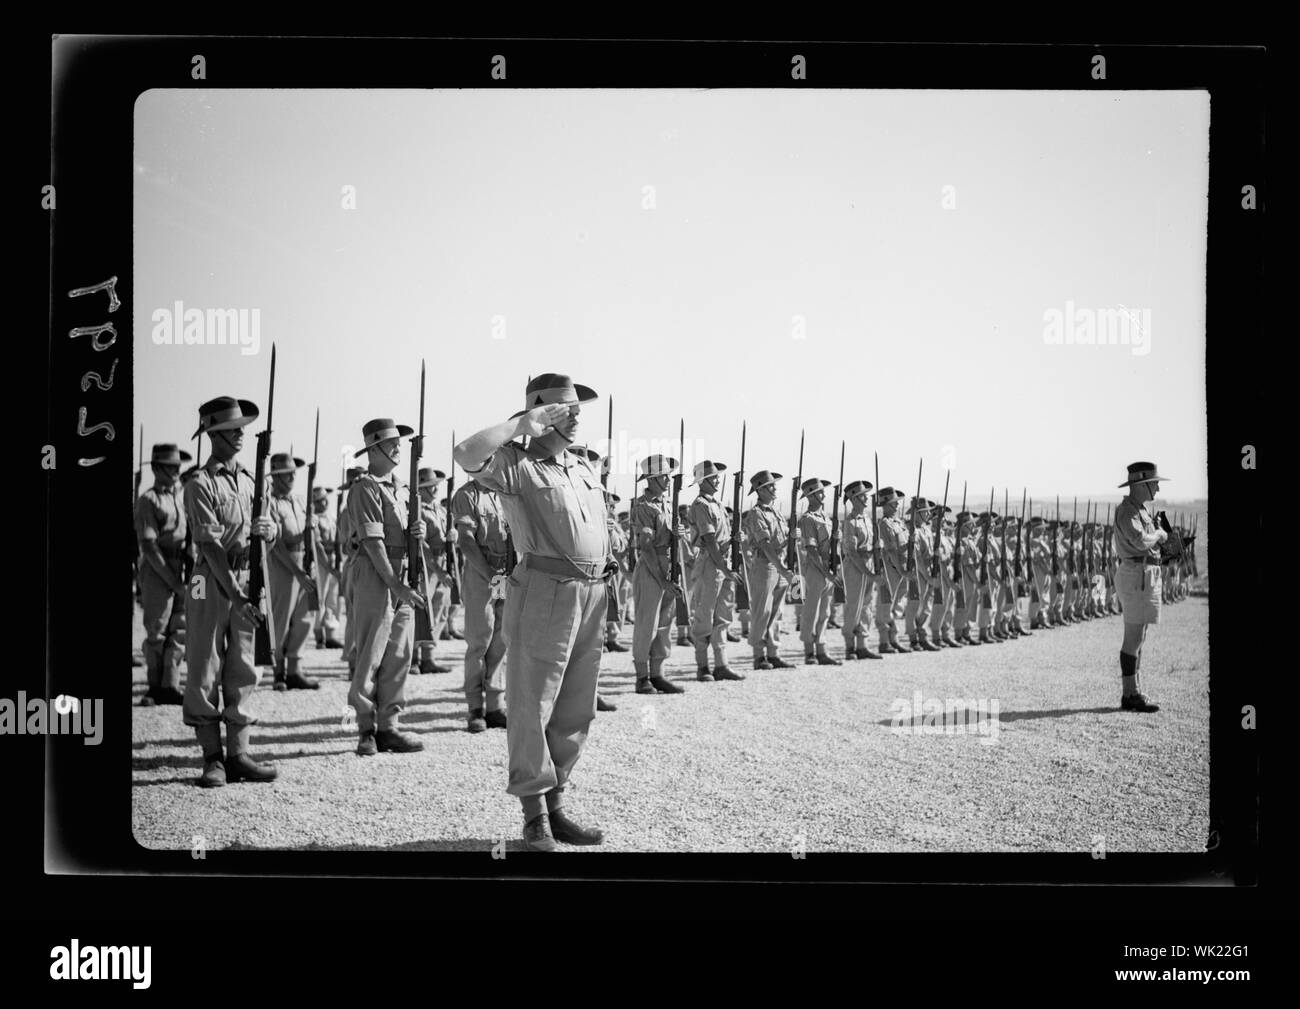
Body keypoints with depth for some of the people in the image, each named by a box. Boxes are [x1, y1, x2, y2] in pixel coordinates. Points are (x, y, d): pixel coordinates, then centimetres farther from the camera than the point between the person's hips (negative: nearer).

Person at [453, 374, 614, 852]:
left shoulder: (586, 467, 18)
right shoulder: (518, 463, -5)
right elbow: (467, 454, -24)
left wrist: (607, 570, 18)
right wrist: (522, 424, -14)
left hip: (592, 594, 7)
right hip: (544, 591, -7)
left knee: (576, 711, 12)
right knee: (532, 705, -2)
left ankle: (555, 806, 22)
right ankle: (534, 815, 5)